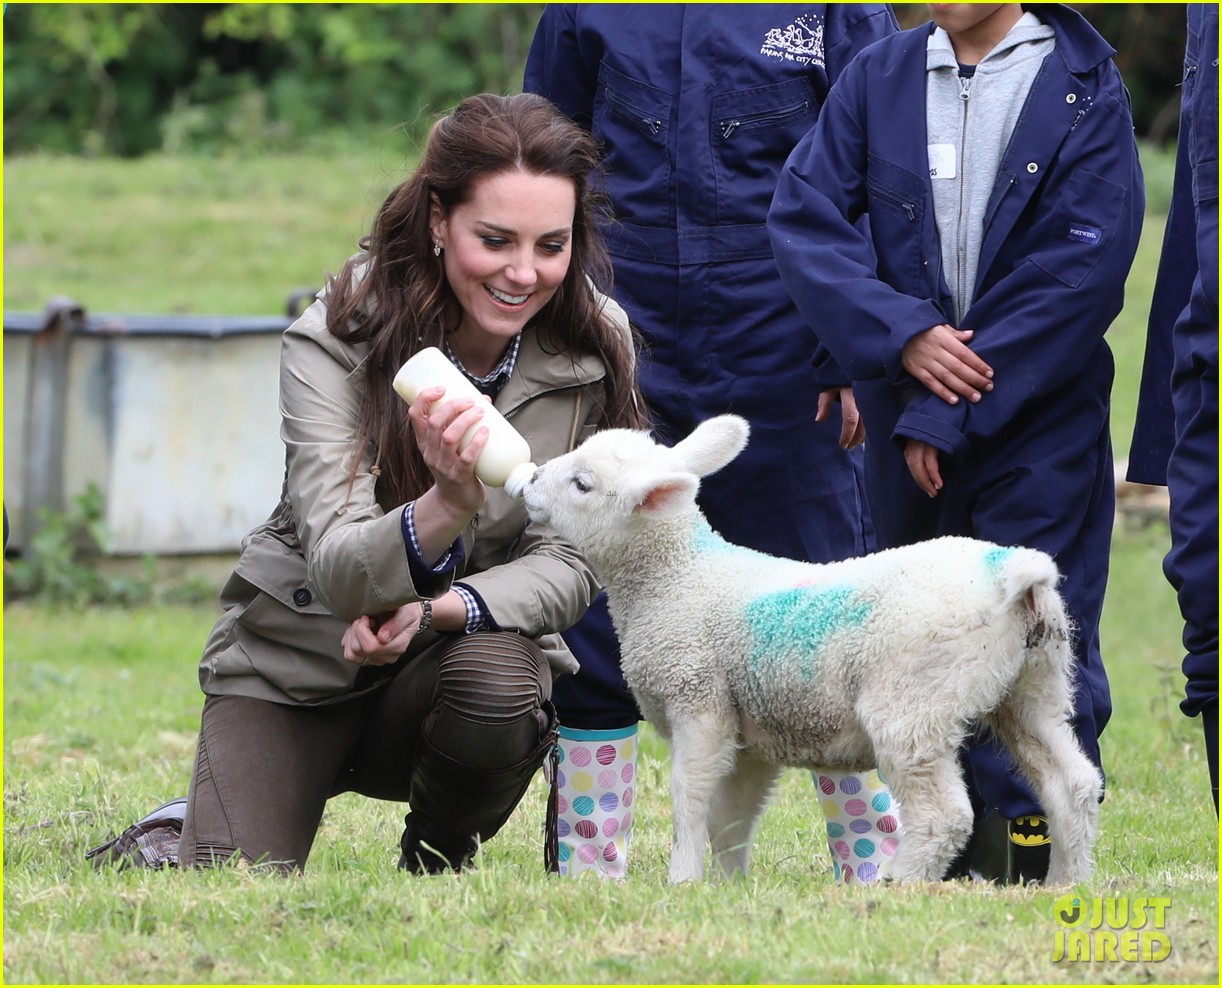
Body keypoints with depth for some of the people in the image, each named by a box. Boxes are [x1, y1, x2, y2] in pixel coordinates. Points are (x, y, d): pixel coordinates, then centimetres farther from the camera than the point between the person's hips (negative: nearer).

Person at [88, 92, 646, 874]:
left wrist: (439, 610, -29)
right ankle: (181, 835, 19)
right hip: (297, 661, -2)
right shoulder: (335, 340, -19)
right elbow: (338, 570, -28)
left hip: (468, 642, 2)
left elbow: (573, 562, -10)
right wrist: (447, 508, -50)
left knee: (497, 682, -34)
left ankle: (435, 868, -2)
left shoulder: (597, 346, -11)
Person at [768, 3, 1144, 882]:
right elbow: (805, 215, -1)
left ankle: (1037, 867, -3)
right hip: (906, 418, 4)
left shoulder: (1084, 85, -5)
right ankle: (948, 866, 16)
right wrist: (904, 334, -15)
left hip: (1041, 421, -4)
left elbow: (1086, 266, -12)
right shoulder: (878, 78, 6)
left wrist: (948, 417, -13)